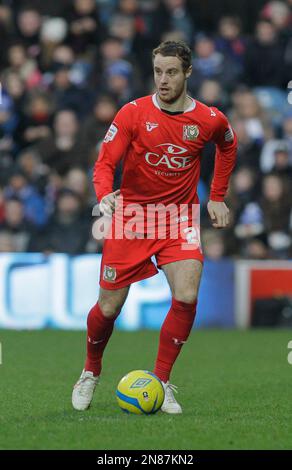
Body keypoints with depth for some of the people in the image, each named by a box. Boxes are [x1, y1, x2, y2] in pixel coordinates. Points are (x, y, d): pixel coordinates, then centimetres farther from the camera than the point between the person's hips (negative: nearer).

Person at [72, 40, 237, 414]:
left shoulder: (210, 119, -4)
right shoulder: (133, 113, -9)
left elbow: (227, 146, 20)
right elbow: (105, 162, -11)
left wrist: (217, 197, 18)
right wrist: (105, 195, -32)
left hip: (179, 220, 1)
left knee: (186, 297, -21)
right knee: (108, 308, 2)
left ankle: (161, 382, -5)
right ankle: (90, 373, 31)